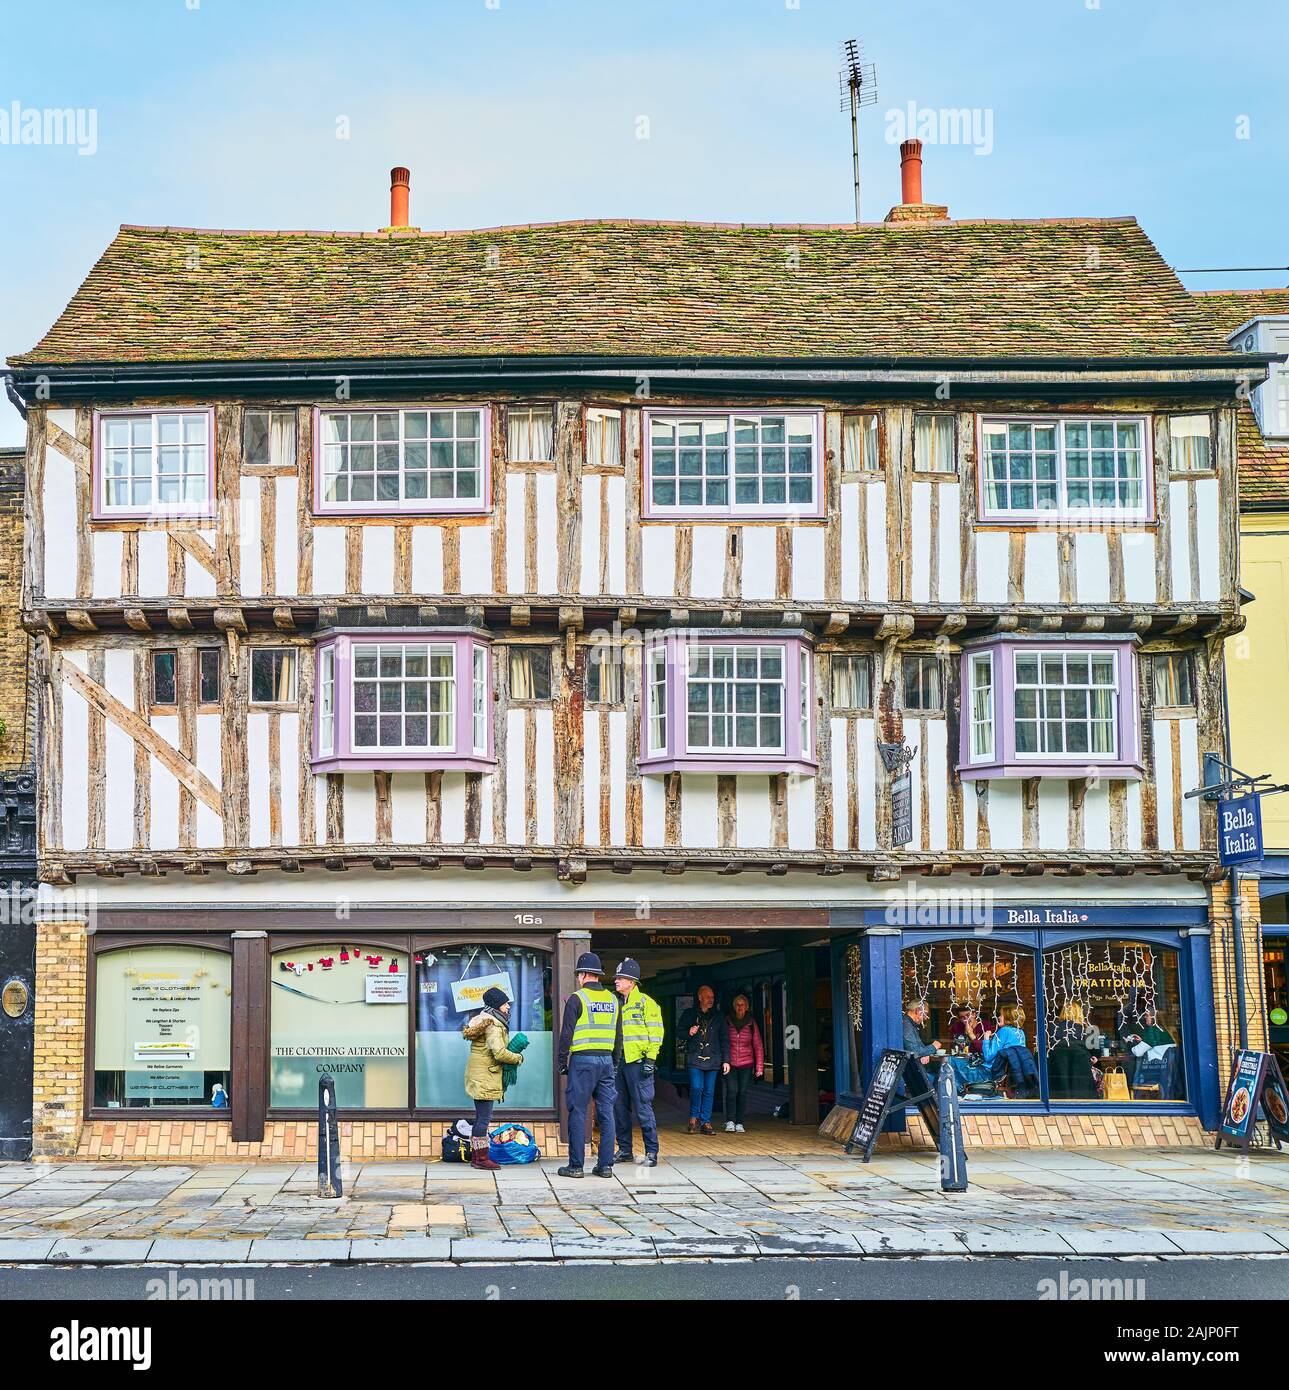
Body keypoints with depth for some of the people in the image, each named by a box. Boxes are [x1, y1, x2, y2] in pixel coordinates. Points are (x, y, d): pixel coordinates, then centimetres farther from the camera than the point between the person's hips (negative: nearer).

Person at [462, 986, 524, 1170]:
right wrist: (518, 1058, -10)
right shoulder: (493, 1025, -16)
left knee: (481, 1117, 13)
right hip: (485, 1076, -10)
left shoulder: (484, 1019, 16)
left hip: (478, 1076, 10)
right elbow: (499, 1052, -26)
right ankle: (482, 1158, -5)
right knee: (484, 1117, -7)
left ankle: (475, 1156, 17)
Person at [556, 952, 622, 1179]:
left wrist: (562, 1063, 1)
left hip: (583, 1060, -5)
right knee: (606, 1114, 6)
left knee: (578, 1114, -1)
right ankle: (605, 1165, 6)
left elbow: (566, 1034, -7)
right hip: (606, 1060, 5)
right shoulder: (613, 999, 12)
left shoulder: (577, 999, -6)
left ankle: (575, 1166, 1)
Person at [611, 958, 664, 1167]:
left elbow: (655, 1032, -6)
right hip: (618, 1062, 7)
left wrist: (650, 1058, -13)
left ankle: (651, 1152, -1)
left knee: (643, 1108, -6)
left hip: (638, 1062, -7)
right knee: (619, 1108, 9)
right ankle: (624, 1150, 17)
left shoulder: (645, 1002, -3)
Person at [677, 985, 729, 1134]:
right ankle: (694, 1118, 4)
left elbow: (724, 1040, 12)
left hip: (712, 1059, 2)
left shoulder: (718, 1017, 12)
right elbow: (680, 1033, 10)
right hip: (694, 1058, -2)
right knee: (696, 1088, -15)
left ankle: (705, 1122, 8)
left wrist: (726, 1060, 6)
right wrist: (689, 1033, -12)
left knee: (709, 1091, 1)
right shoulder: (689, 1014, 8)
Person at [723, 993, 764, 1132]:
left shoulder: (751, 1024, 1)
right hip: (730, 1063, -1)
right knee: (731, 1090, -12)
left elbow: (758, 1046, 4)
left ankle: (739, 1123, 9)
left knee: (742, 1092, 2)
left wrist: (759, 1066, 0)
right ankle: (730, 1121, -8)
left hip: (746, 1064, 1)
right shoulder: (727, 1022, 0)